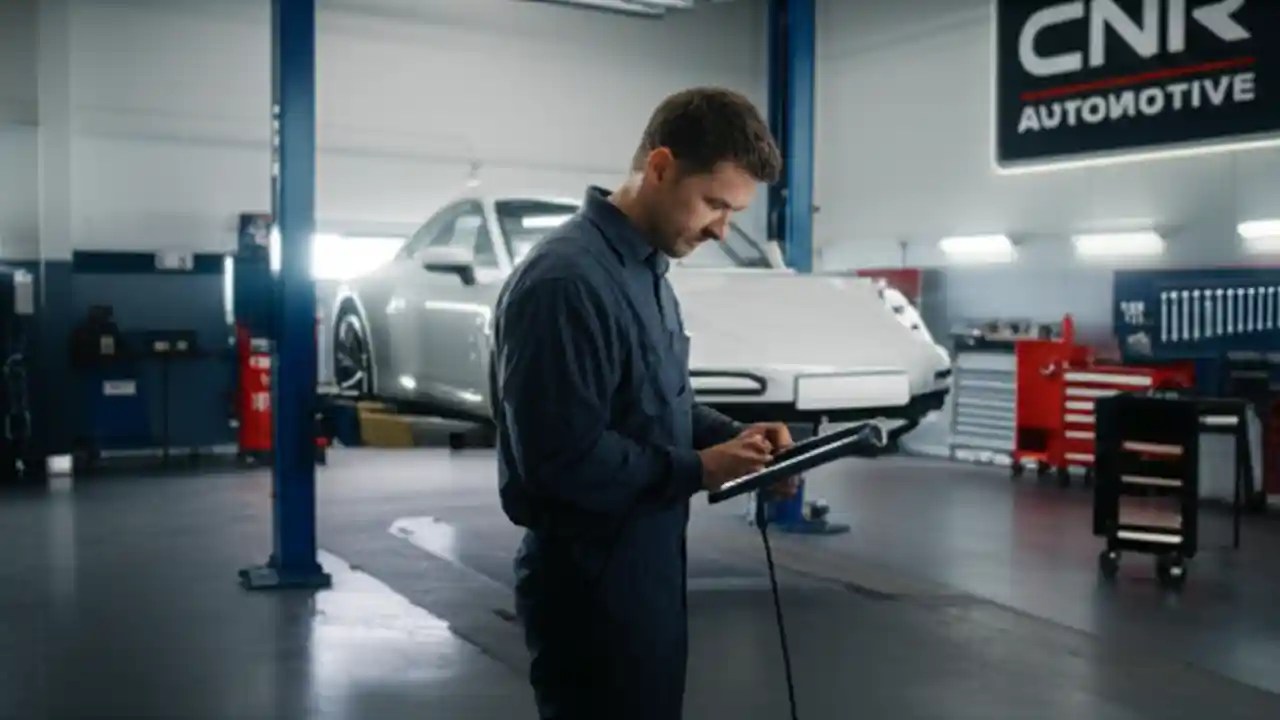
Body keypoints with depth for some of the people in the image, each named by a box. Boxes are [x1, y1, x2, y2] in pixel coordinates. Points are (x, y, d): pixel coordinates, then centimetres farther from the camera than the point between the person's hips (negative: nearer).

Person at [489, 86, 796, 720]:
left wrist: (733, 436, 1)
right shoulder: (567, 279, -23)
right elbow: (561, 455, -26)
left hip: (646, 564, 10)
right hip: (590, 580, -10)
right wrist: (698, 470, -18)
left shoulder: (645, 269, 10)